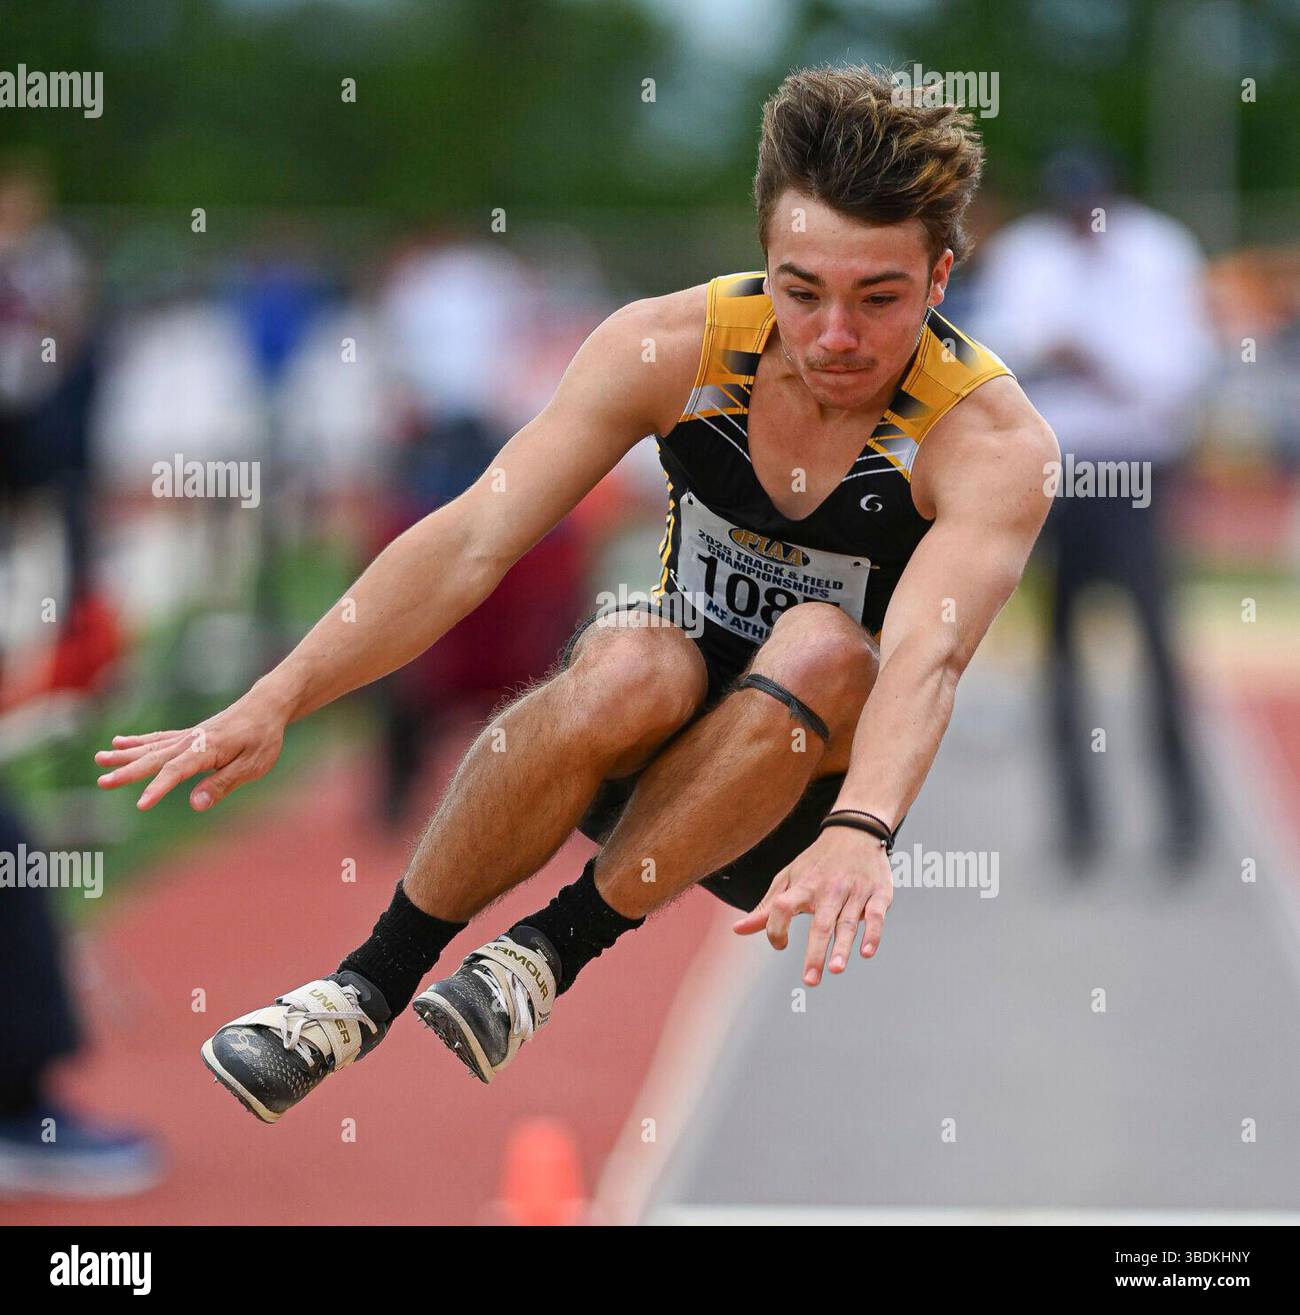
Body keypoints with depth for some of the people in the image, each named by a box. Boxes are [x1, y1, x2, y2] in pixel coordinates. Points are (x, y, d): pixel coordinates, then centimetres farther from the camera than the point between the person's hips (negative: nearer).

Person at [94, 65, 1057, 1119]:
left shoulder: (993, 438, -21)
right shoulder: (671, 347, -13)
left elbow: (927, 656, -39)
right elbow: (474, 542, -18)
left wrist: (858, 833, -58)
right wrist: (273, 703, -29)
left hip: (826, 772, -1)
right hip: (651, 754, 1)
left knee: (822, 647, -34)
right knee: (638, 662, -34)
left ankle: (557, 948, -21)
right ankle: (374, 980, -20)